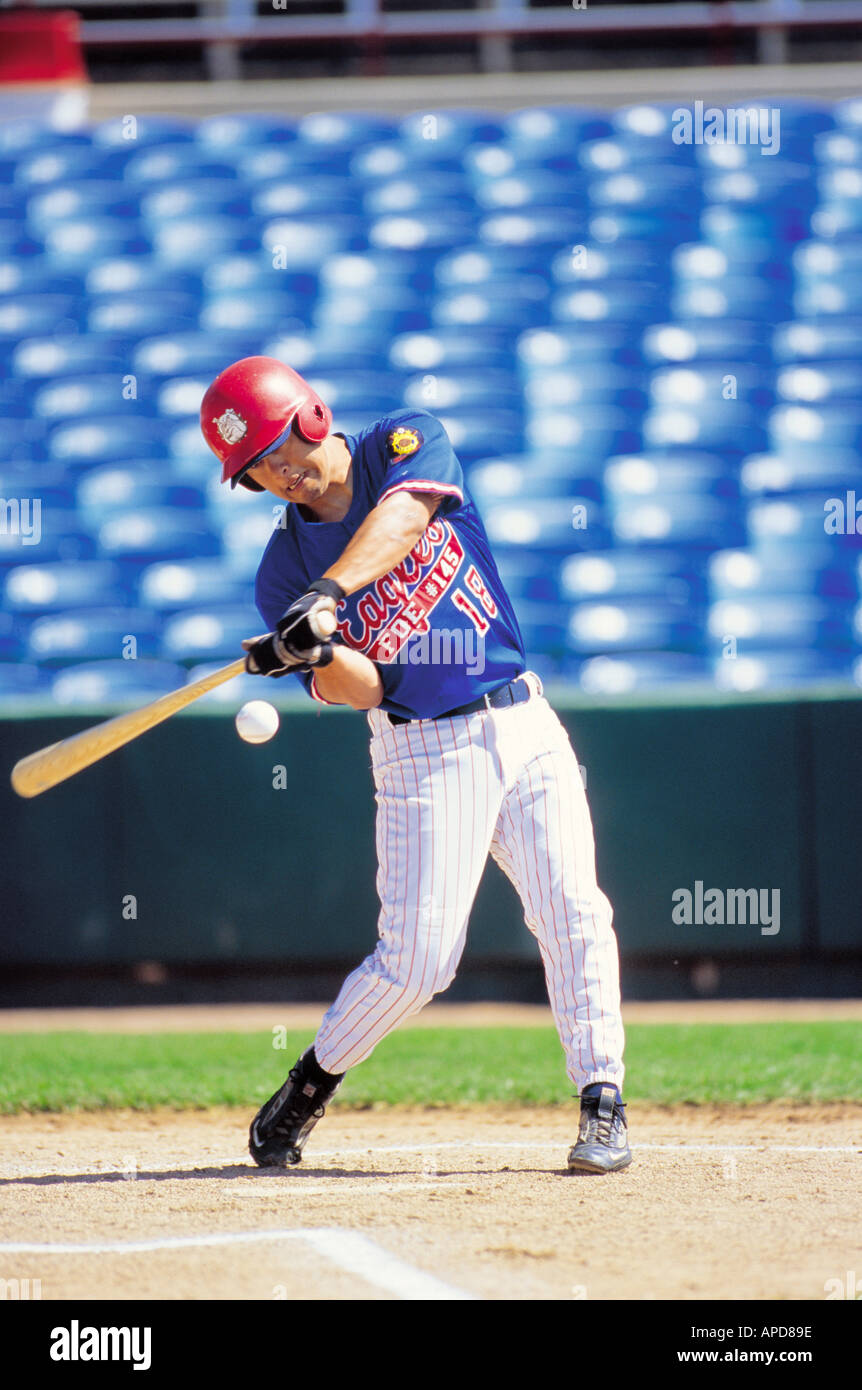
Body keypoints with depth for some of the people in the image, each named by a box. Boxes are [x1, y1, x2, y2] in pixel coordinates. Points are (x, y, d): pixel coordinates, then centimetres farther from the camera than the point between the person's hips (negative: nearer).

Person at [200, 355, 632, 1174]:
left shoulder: (406, 442, 1)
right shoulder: (284, 572, 1)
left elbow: (402, 518, -22)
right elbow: (358, 690, -7)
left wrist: (329, 596, -37)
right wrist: (315, 654, -30)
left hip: (524, 727, 1)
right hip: (425, 753, -1)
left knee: (573, 917, -11)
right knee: (416, 960, -9)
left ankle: (602, 1101, -3)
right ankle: (311, 1083, 12)